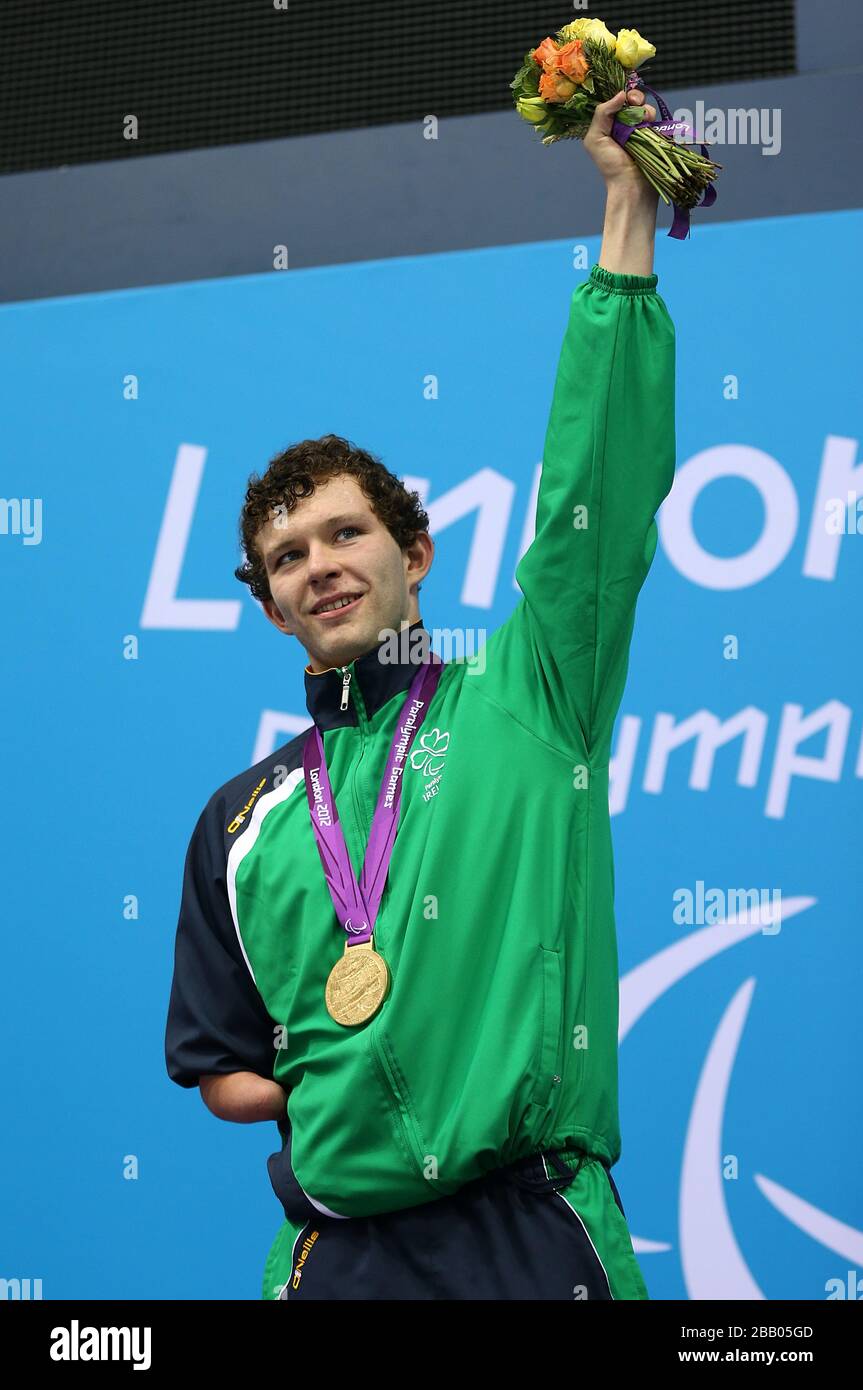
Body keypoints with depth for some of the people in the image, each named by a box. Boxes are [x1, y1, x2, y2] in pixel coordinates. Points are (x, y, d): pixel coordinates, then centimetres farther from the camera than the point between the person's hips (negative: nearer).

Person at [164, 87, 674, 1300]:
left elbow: (602, 485, -7)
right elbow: (219, 1068, 18)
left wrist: (628, 206, -10)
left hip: (539, 1242, -2)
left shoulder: (526, 704, 4)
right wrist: (326, 1085, -2)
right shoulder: (243, 820, 12)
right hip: (336, 1255, 3)